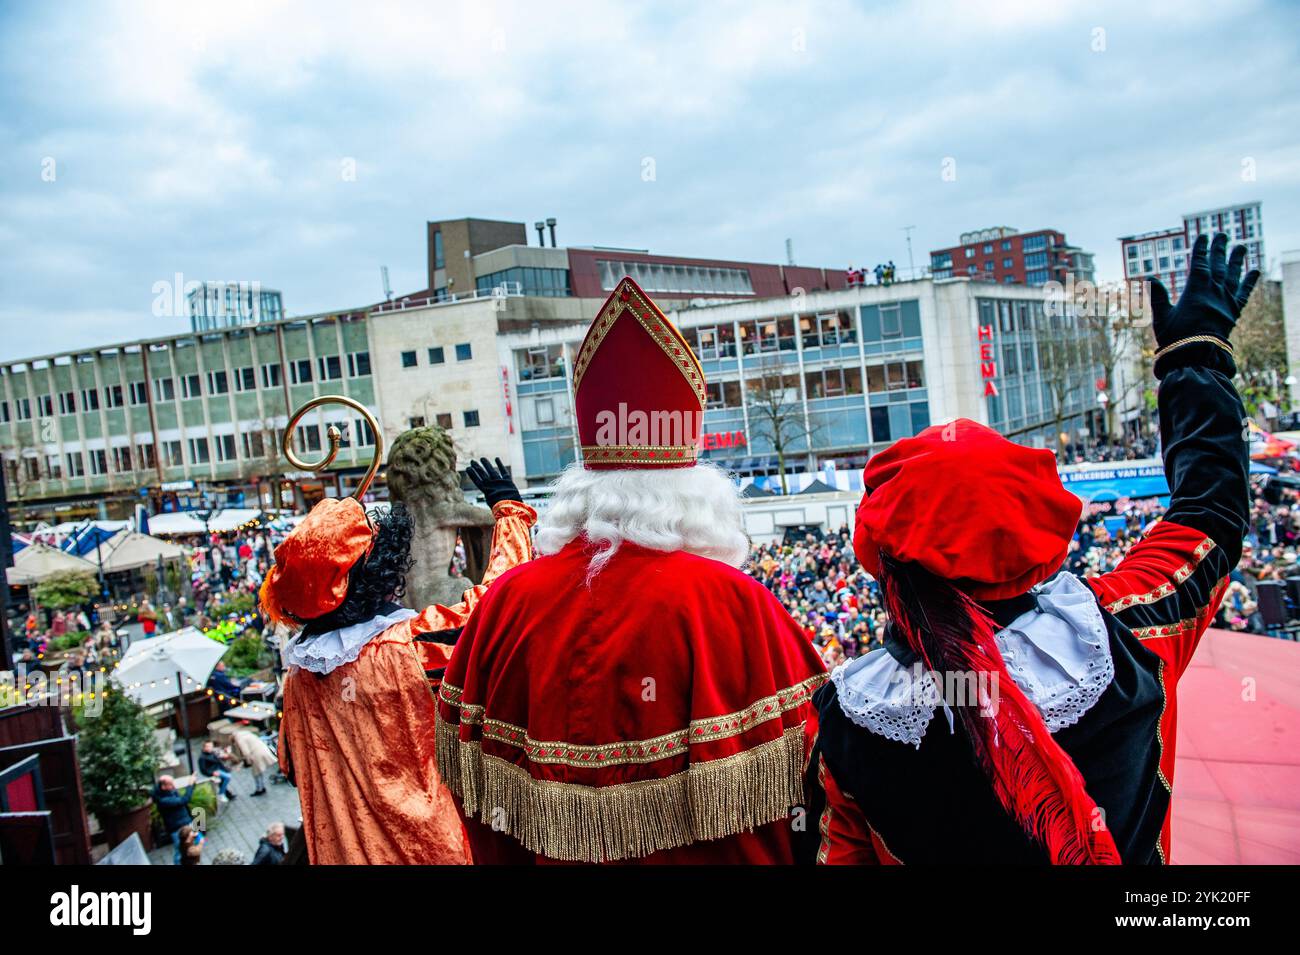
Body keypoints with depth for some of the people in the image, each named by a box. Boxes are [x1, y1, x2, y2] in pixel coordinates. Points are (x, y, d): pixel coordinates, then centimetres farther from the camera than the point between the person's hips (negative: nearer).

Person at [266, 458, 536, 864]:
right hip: (427, 845, -5)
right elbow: (499, 592, -10)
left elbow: (293, 767, 7)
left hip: (341, 847, 5)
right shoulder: (415, 641, -22)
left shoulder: (300, 670, -6)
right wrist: (509, 507, 2)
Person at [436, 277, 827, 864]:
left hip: (555, 854, 3)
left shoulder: (508, 599, -12)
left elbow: (475, 784, -2)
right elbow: (795, 771, -17)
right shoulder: (732, 602, -22)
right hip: (710, 853, -3)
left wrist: (499, 858, 14)